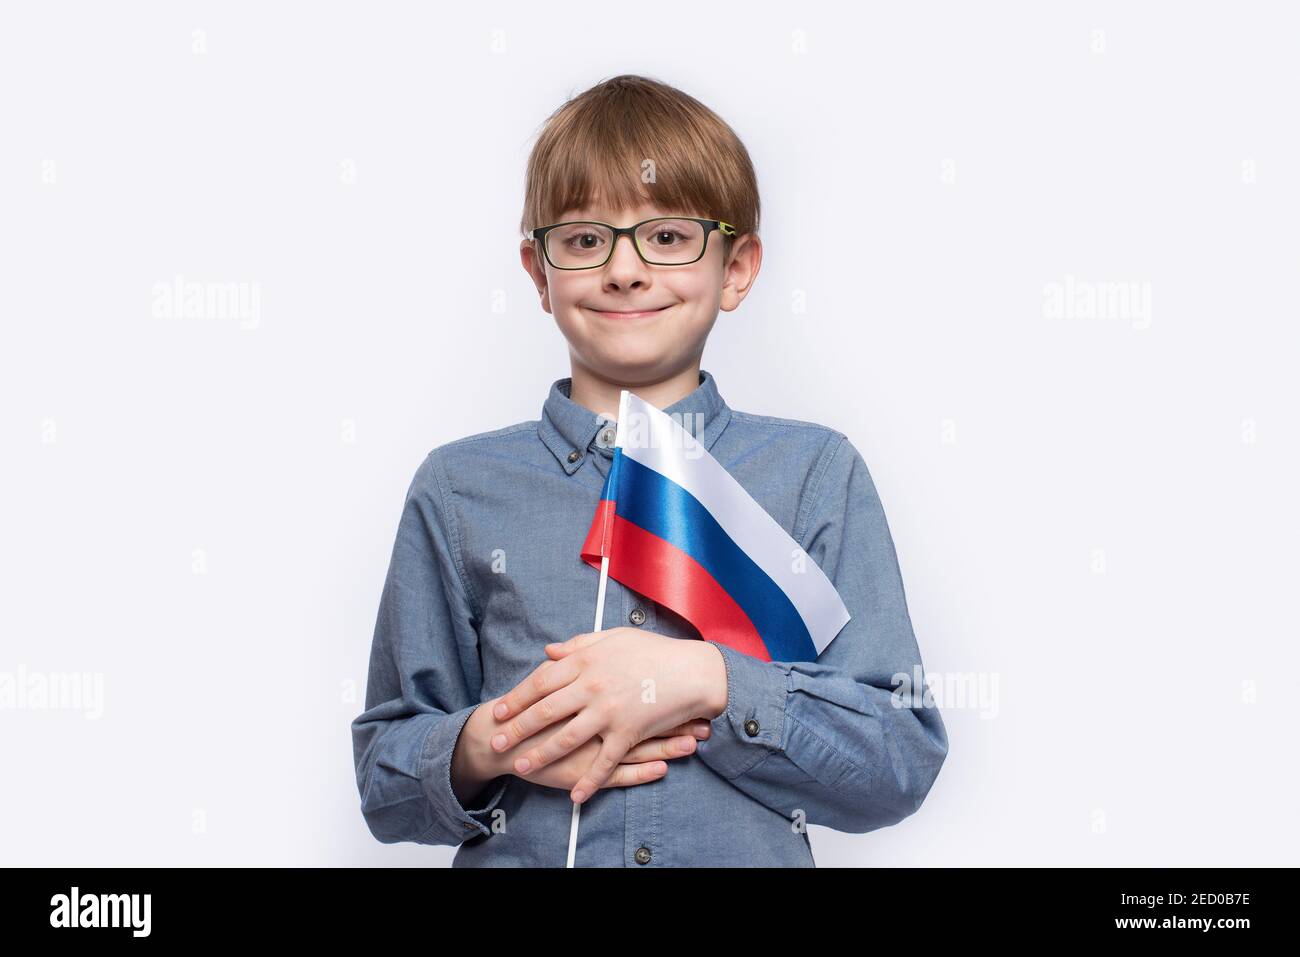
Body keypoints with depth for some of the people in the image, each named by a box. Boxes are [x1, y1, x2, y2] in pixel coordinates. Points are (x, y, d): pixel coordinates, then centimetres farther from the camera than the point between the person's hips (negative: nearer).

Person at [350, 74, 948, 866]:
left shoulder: (816, 473, 4)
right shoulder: (459, 489, 6)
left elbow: (904, 761, -2)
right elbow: (383, 779, 9)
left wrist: (704, 680, -13)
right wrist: (485, 746, -10)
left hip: (756, 857, -1)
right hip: (516, 857, 2)